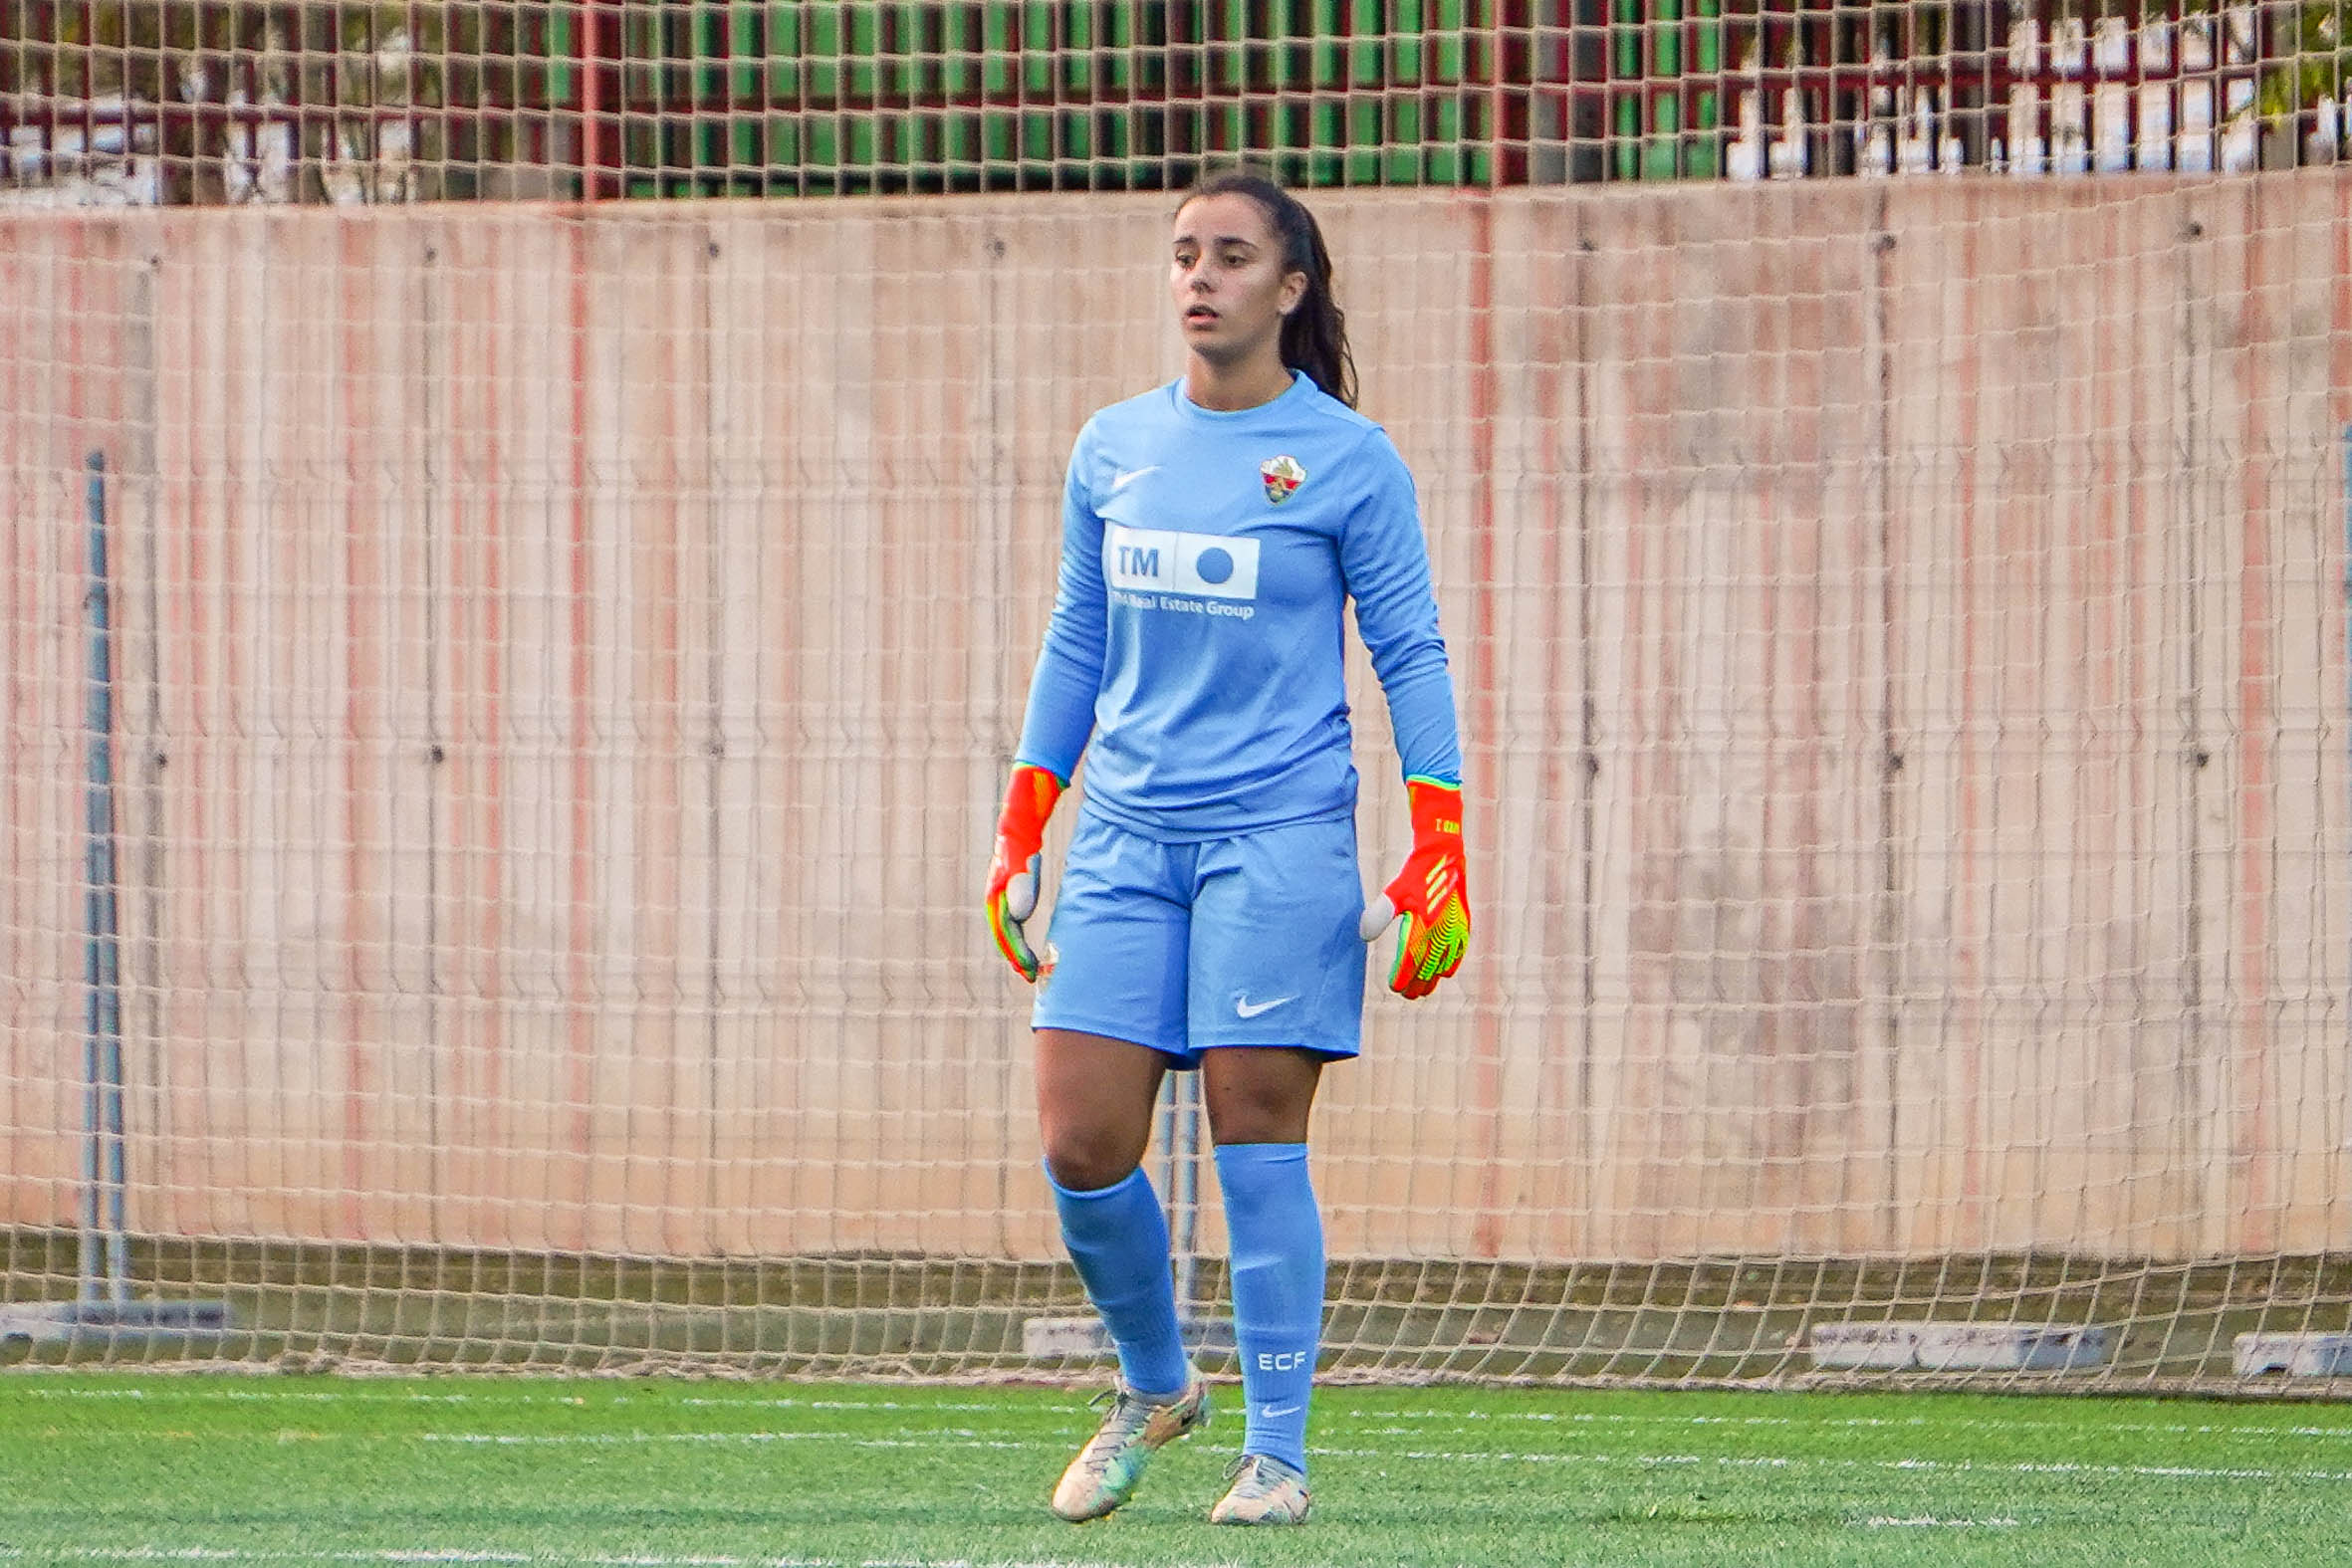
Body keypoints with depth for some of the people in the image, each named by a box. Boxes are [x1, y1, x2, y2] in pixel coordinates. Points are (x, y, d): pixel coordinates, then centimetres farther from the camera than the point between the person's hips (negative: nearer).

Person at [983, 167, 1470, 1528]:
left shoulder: (1348, 460, -2)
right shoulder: (1114, 449, 11)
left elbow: (1411, 654, -1)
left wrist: (1440, 860, -8)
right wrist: (1021, 835, 15)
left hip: (1278, 839, -4)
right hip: (1126, 838, 4)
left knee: (1259, 1146, -6)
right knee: (1081, 1145, -3)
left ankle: (1277, 1454, 1)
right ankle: (1155, 1385, 21)